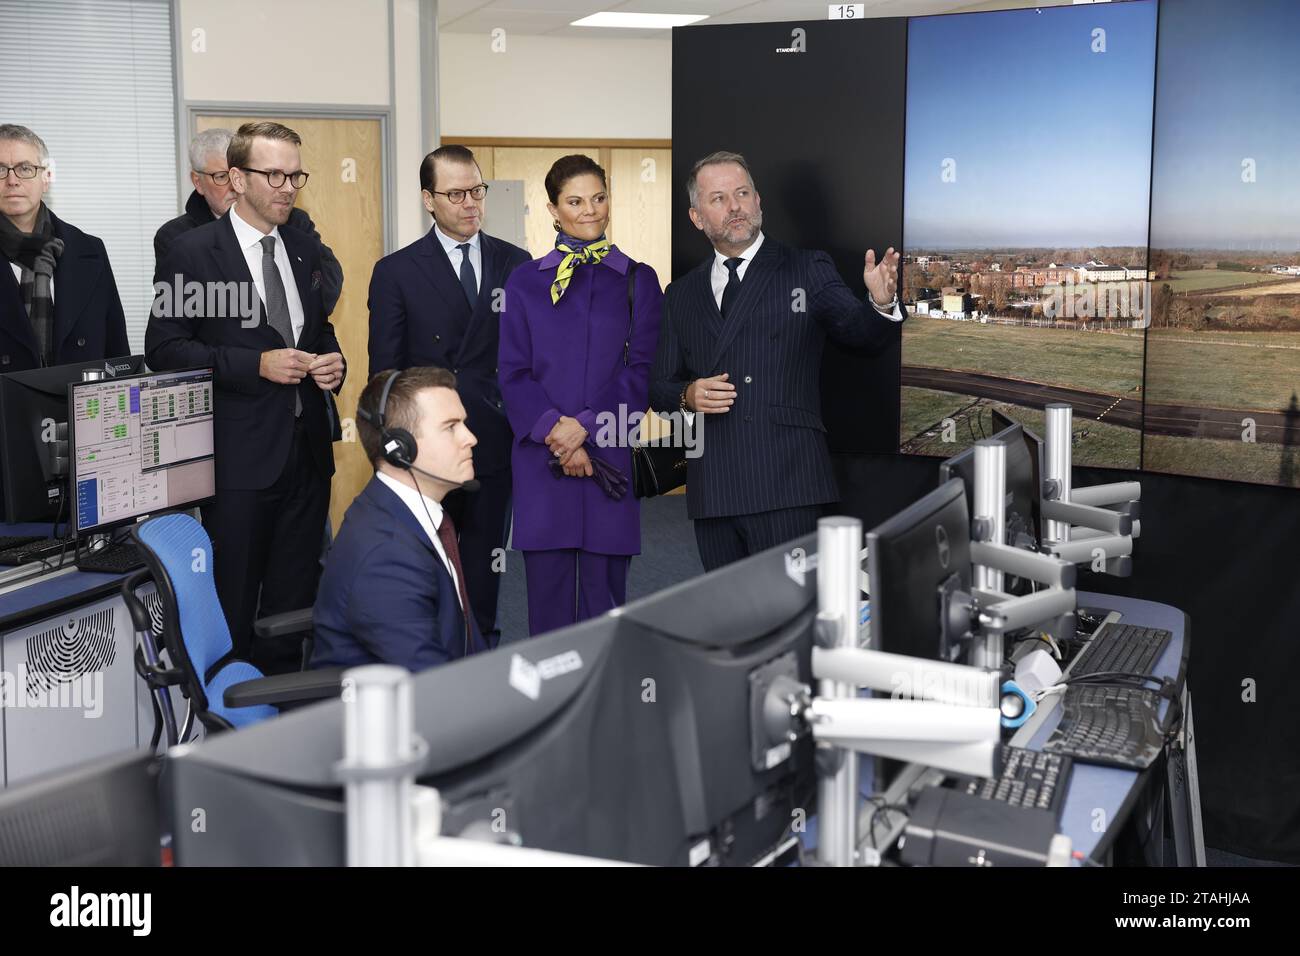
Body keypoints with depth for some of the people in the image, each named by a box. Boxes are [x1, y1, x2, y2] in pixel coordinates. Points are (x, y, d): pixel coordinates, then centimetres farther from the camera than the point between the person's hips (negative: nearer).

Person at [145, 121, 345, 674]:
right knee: (232, 606, 3)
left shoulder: (305, 250, 12)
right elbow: (163, 348, -10)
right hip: (240, 456, -5)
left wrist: (331, 361, 1)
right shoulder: (194, 252, -6)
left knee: (295, 602, 12)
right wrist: (255, 364, -19)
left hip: (306, 449, 6)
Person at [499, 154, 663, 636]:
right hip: (541, 458, 1)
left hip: (610, 457, 0)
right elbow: (513, 373, 3)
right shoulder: (526, 282, 10)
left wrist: (585, 427, -12)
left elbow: (643, 370, 0)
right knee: (547, 591, 2)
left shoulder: (638, 281, 9)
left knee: (605, 591, 3)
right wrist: (554, 429, -13)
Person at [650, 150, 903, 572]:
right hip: (712, 493, 4)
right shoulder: (681, 295, 15)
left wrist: (881, 304, -30)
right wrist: (688, 395, -4)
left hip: (786, 487, -4)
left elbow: (863, 332, -8)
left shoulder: (806, 270, 5)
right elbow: (659, 386, 18)